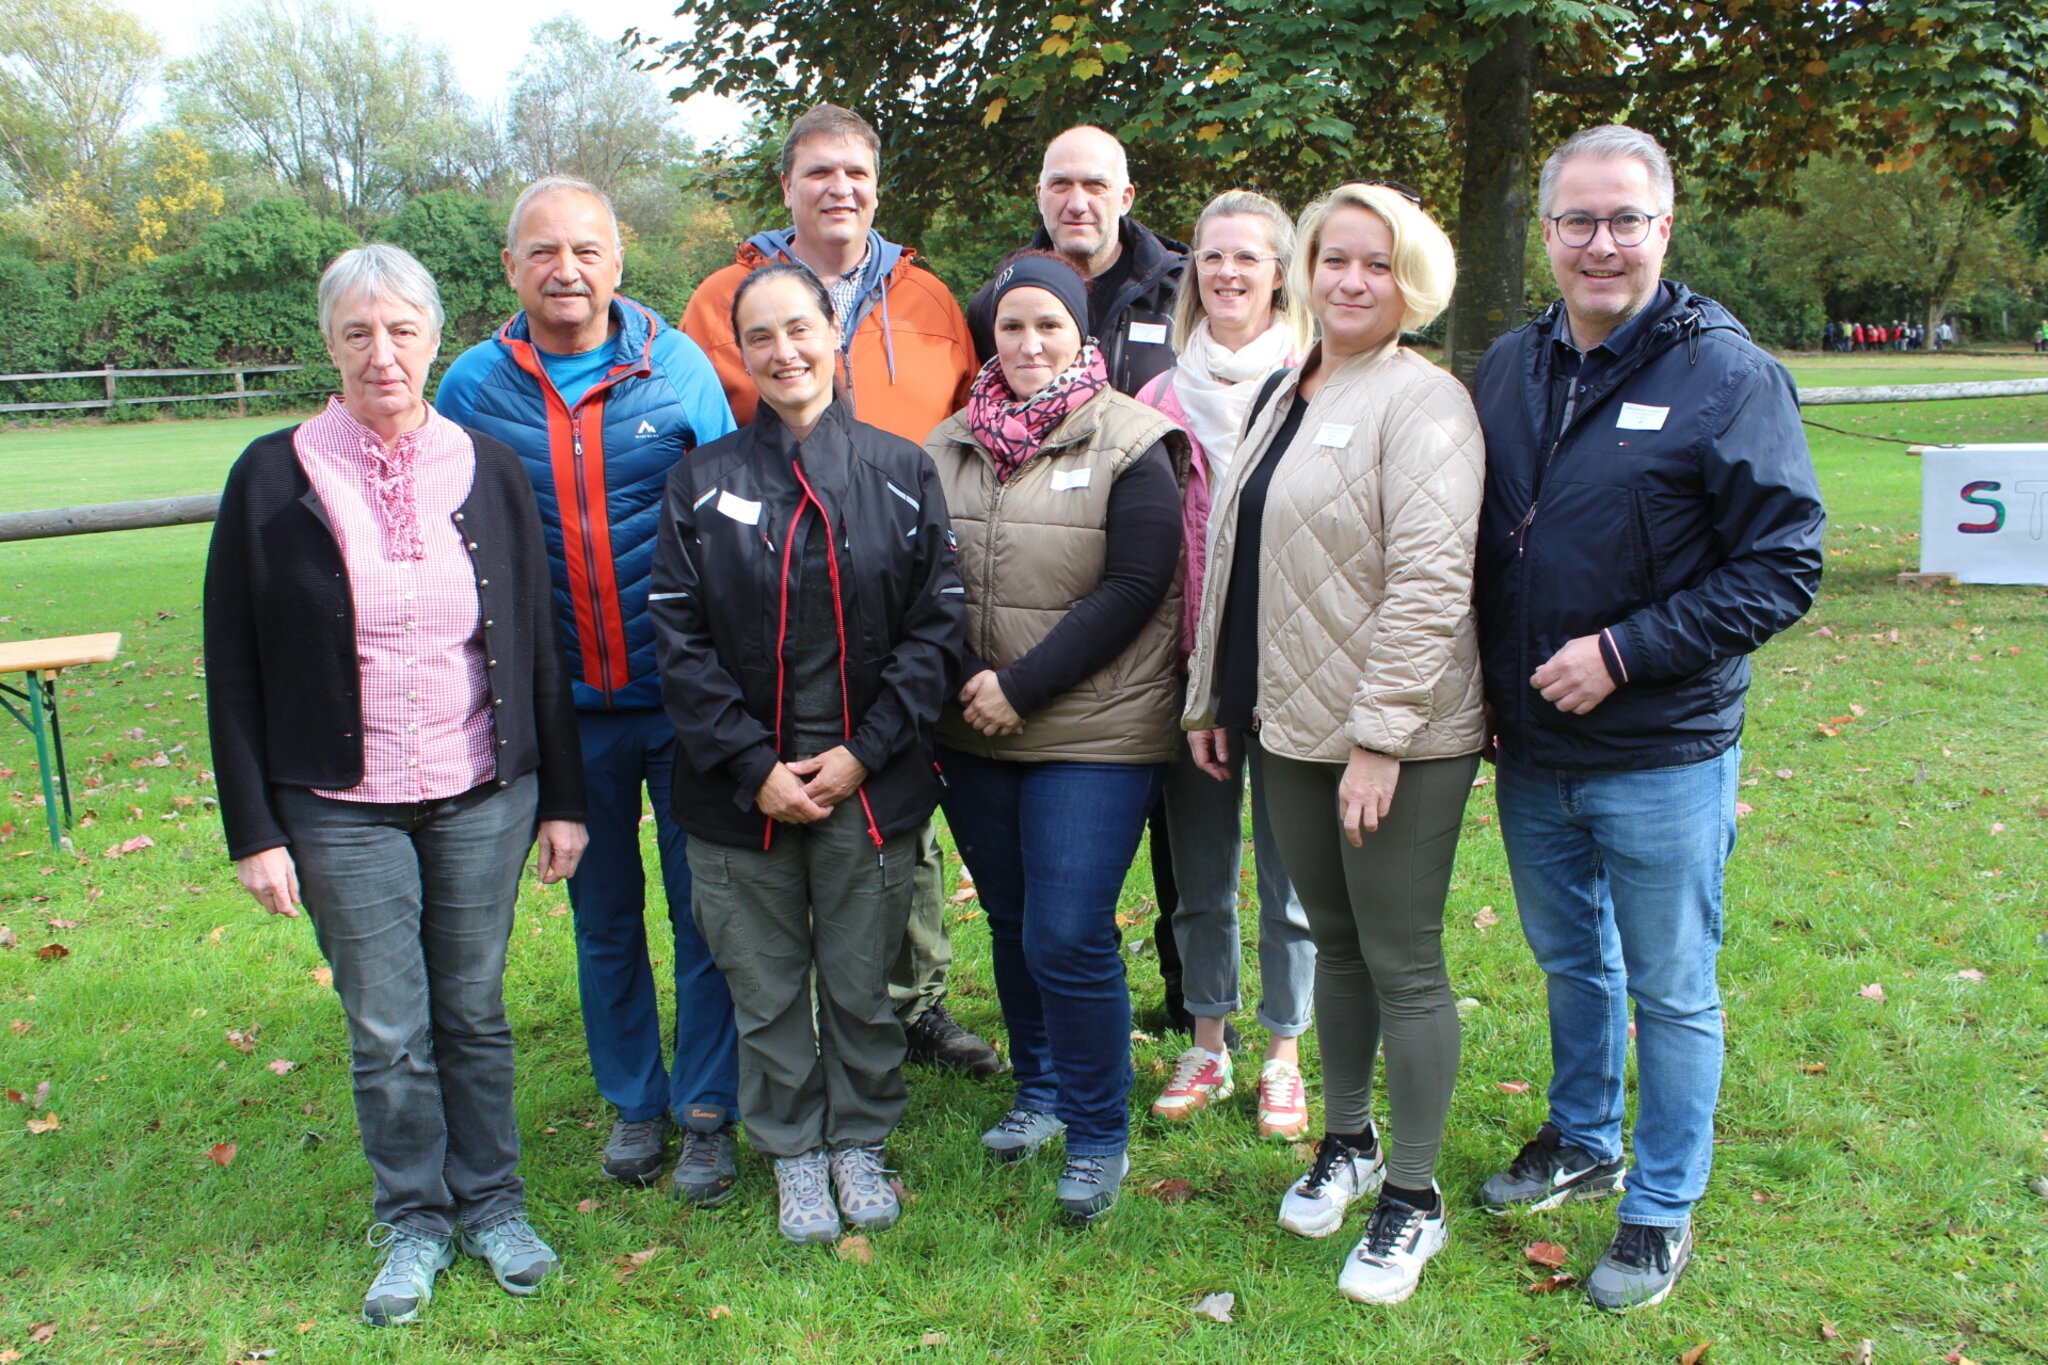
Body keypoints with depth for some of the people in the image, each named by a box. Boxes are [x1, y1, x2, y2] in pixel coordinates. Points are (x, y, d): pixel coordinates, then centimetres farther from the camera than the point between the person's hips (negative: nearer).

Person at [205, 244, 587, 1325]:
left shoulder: (489, 469, 1)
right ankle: (414, 1223, 27)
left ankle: (491, 1202, 30)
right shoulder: (273, 477, -5)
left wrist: (561, 797, 4)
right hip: (342, 811, -1)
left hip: (483, 799, 1)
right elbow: (233, 670, -2)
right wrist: (252, 830, -4)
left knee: (475, 1012, 12)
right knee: (386, 1032, 8)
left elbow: (537, 644, 5)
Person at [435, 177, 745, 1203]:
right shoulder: (474, 385, 0)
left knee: (703, 907, 6)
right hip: (565, 705, 2)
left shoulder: (678, 366, -3)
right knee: (604, 915, 15)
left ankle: (708, 1112, 21)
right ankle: (633, 1102, 32)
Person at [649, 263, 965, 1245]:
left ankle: (861, 1144, 33)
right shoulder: (702, 482, 2)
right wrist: (755, 768, -10)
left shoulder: (900, 472, 1)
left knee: (861, 983, 11)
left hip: (870, 785, 0)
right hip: (743, 790, 1)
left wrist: (861, 754, -9)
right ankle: (795, 1157, 30)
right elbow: (680, 646, -2)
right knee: (767, 991, 10)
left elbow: (936, 628, -2)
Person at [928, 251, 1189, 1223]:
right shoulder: (950, 446, 9)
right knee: (1012, 924, 15)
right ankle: (1040, 1090, 36)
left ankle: (1099, 1134, 12)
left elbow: (1134, 588, -13)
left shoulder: (1129, 443, -6)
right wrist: (961, 683, -8)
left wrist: (1021, 688, -16)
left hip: (1093, 734, -5)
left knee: (1069, 937, -7)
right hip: (974, 736, 5)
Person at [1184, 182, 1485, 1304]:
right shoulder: (1285, 396, 14)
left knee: (1402, 963, 3)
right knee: (1333, 941, 19)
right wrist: (1211, 695, 17)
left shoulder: (1420, 400, -12)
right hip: (1294, 726, 7)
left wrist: (1380, 737, -23)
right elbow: (1234, 558, 18)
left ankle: (1414, 1195, 19)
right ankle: (1347, 1140, 37)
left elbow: (1429, 583, -20)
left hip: (1398, 737, -7)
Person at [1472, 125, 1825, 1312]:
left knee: (1671, 990, 9)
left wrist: (1625, 653, -20)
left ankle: (1663, 1212, 27)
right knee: (1570, 960, 22)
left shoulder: (1728, 376, -12)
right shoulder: (1511, 367, 5)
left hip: (1662, 756, -5)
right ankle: (1583, 1143, 44)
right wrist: (1488, 688, 4)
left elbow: (1784, 567, -14)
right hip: (1531, 750, 5)